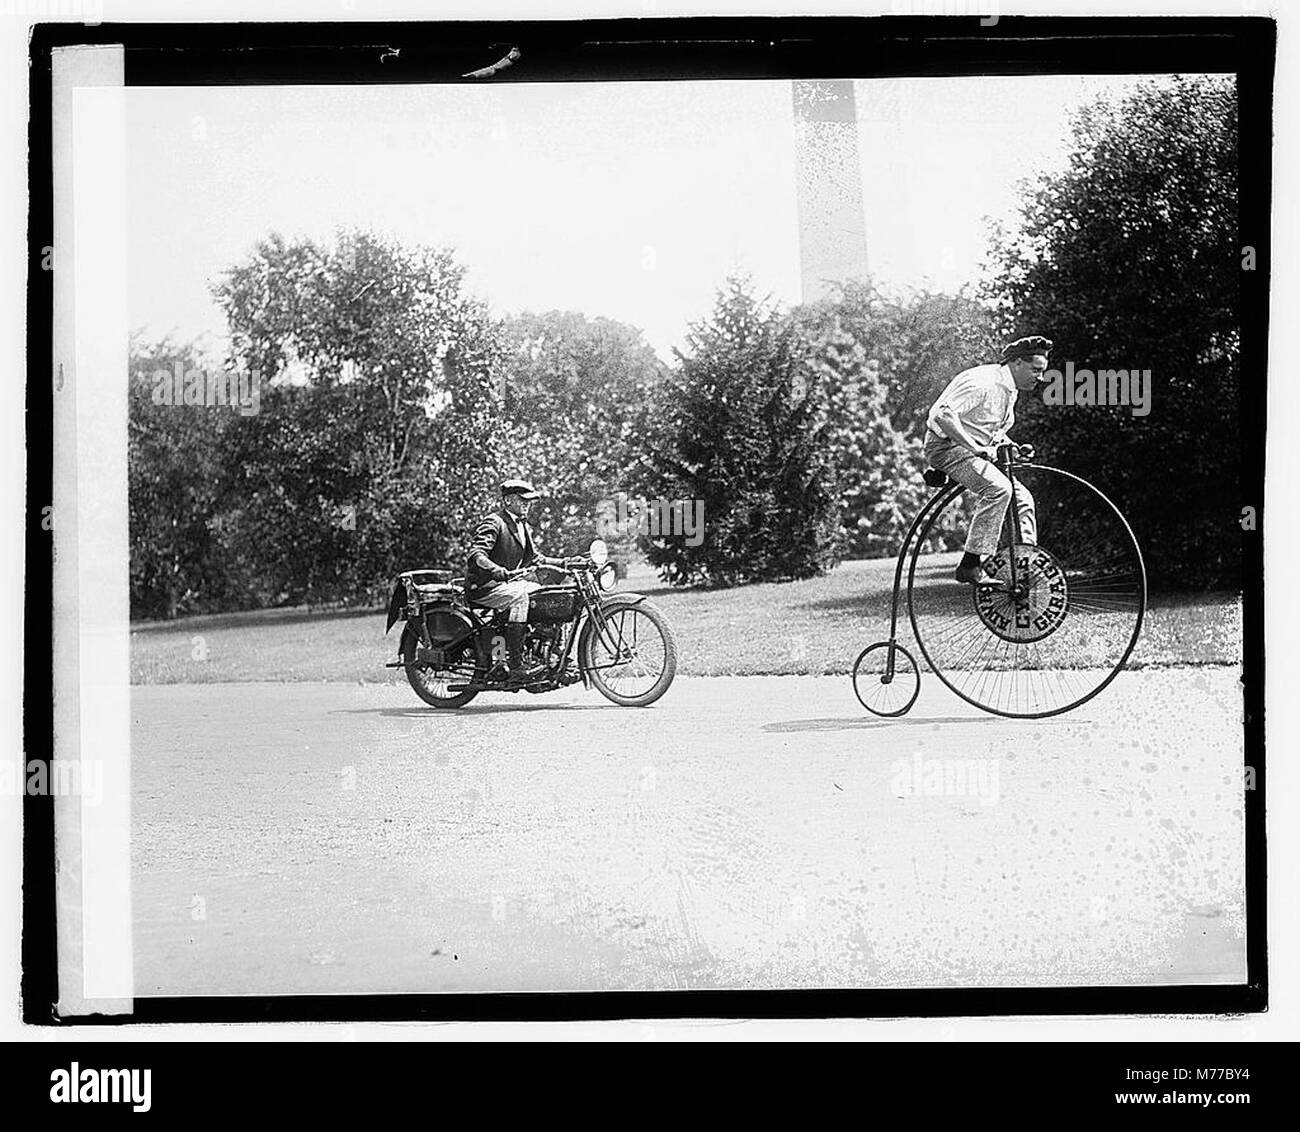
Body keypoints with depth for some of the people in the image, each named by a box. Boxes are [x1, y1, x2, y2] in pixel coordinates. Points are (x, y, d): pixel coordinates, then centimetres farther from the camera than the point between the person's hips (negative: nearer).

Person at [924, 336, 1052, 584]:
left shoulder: (1010, 389, 10)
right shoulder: (983, 382, -21)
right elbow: (943, 415, -31)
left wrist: (1014, 448, 6)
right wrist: (975, 448, -33)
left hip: (976, 451, 10)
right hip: (947, 446, -10)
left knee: (1022, 497, 0)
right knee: (998, 488, -29)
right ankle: (971, 565, -28)